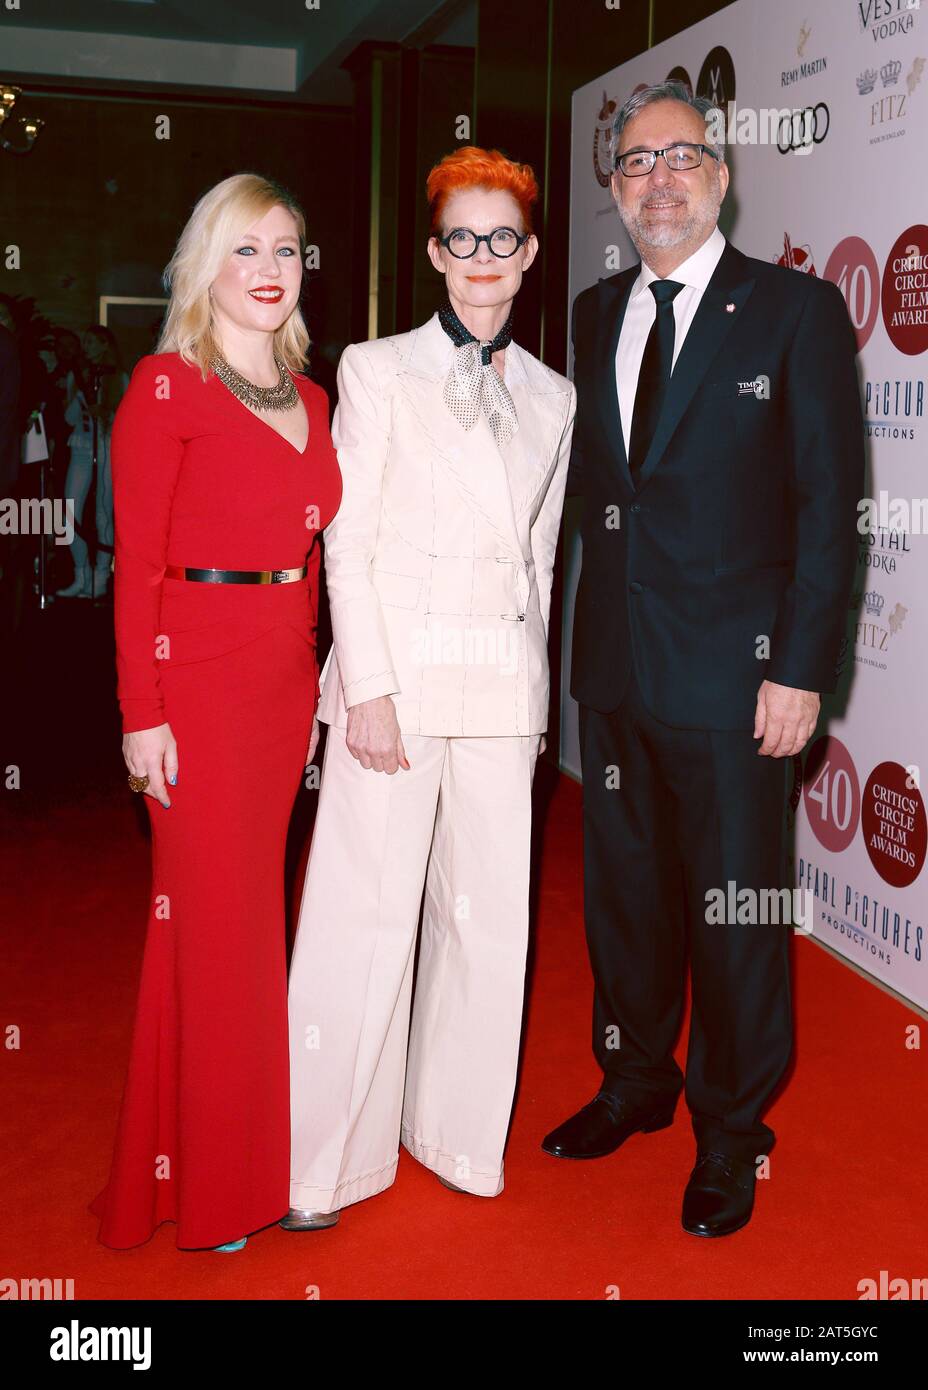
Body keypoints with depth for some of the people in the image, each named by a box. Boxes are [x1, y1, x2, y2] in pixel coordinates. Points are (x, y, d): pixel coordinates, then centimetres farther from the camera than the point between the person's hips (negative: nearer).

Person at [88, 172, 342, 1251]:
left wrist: (321, 682, 9)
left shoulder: (309, 400, 14)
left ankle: (246, 1155, 26)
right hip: (197, 677, -6)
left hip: (288, 678, 6)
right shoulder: (167, 386, -5)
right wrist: (142, 714, -13)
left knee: (249, 908, 12)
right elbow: (136, 566, -9)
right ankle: (205, 1187, 16)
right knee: (216, 918, 0)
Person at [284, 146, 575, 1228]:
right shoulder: (377, 370, 3)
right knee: (363, 917, -4)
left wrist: (536, 697, 12)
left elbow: (540, 557, 16)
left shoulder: (552, 397, 14)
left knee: (488, 917, 7)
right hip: (397, 670, -4)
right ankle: (321, 1162, 10)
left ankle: (456, 1135, 24)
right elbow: (347, 541, -3)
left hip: (506, 681, 4)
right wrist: (368, 686, -11)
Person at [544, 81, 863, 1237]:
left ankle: (730, 1133, 24)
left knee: (735, 910, 5)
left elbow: (828, 502, -8)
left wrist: (801, 668, -14)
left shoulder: (796, 310, -5)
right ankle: (636, 1083, 38)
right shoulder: (596, 315, 12)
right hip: (613, 664, 5)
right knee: (623, 888, 17)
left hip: (731, 669, -5)